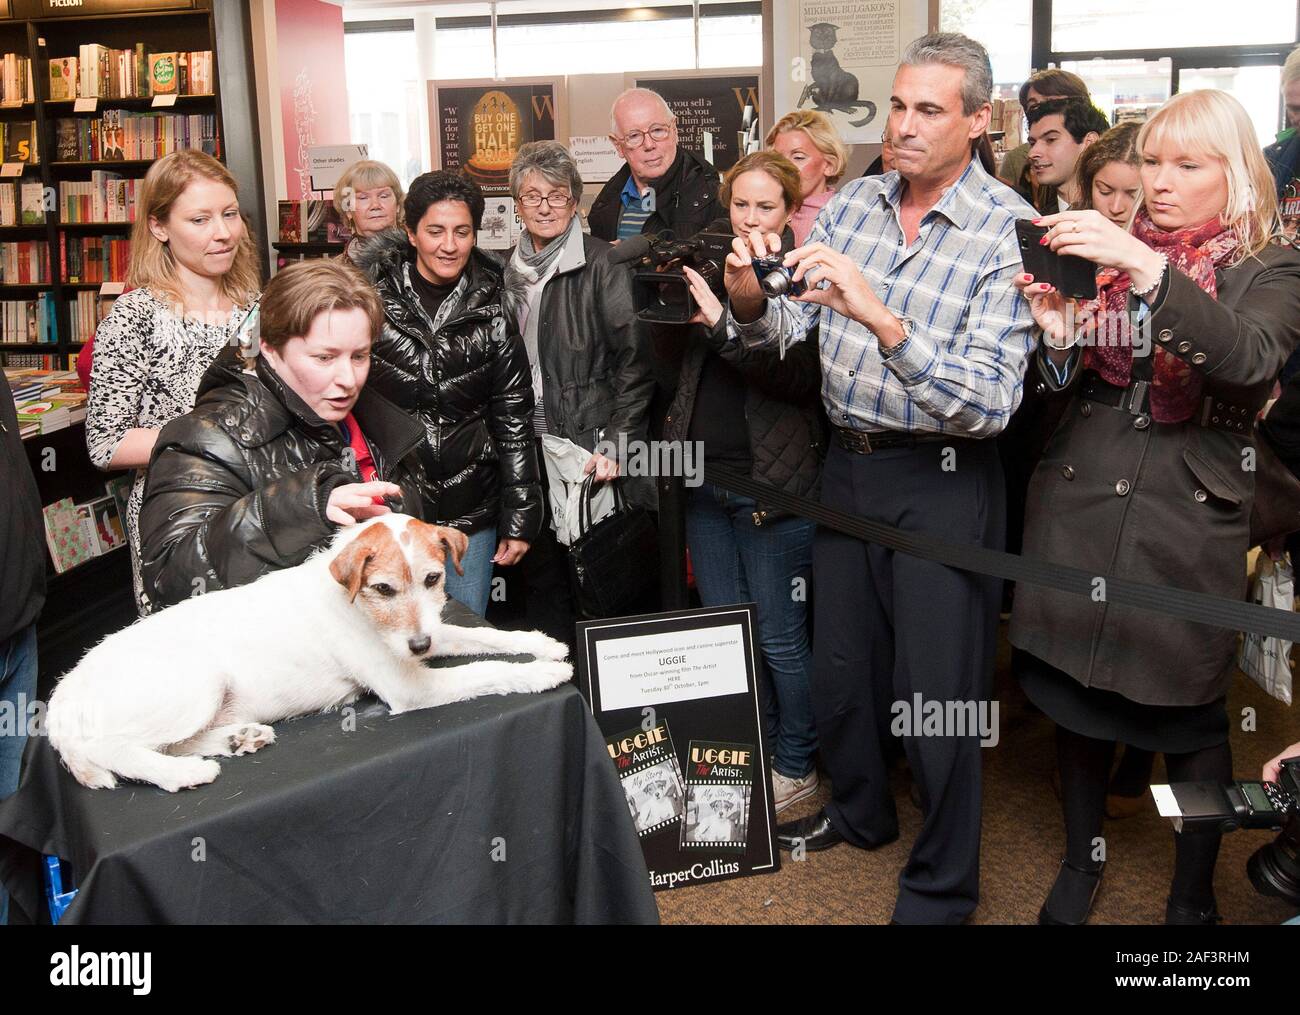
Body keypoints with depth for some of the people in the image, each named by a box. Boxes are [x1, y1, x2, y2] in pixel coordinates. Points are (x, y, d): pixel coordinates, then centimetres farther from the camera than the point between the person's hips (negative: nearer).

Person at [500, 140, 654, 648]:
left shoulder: (602, 264, -6)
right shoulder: (510, 269, 11)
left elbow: (635, 359, -11)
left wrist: (616, 444, -16)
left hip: (589, 451, -5)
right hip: (528, 448, 6)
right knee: (541, 576, 13)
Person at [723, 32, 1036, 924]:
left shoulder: (1010, 232, -15)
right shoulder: (852, 204, 2)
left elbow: (991, 402, -25)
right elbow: (783, 331, 0)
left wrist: (884, 321, -37)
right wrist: (751, 301, -23)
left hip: (942, 481, -5)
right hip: (847, 461, 6)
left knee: (936, 690, 5)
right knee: (839, 659, 20)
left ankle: (942, 886, 28)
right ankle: (861, 810, 47)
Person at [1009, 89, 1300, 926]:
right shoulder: (1107, 254, 10)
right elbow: (1064, 386, 8)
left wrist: (1149, 269, -32)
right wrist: (1056, 335, -14)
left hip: (1189, 519, -3)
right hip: (1078, 504, 3)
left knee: (1188, 715, 5)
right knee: (1076, 691, 12)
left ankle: (1194, 898, 26)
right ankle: (1082, 863, 34)